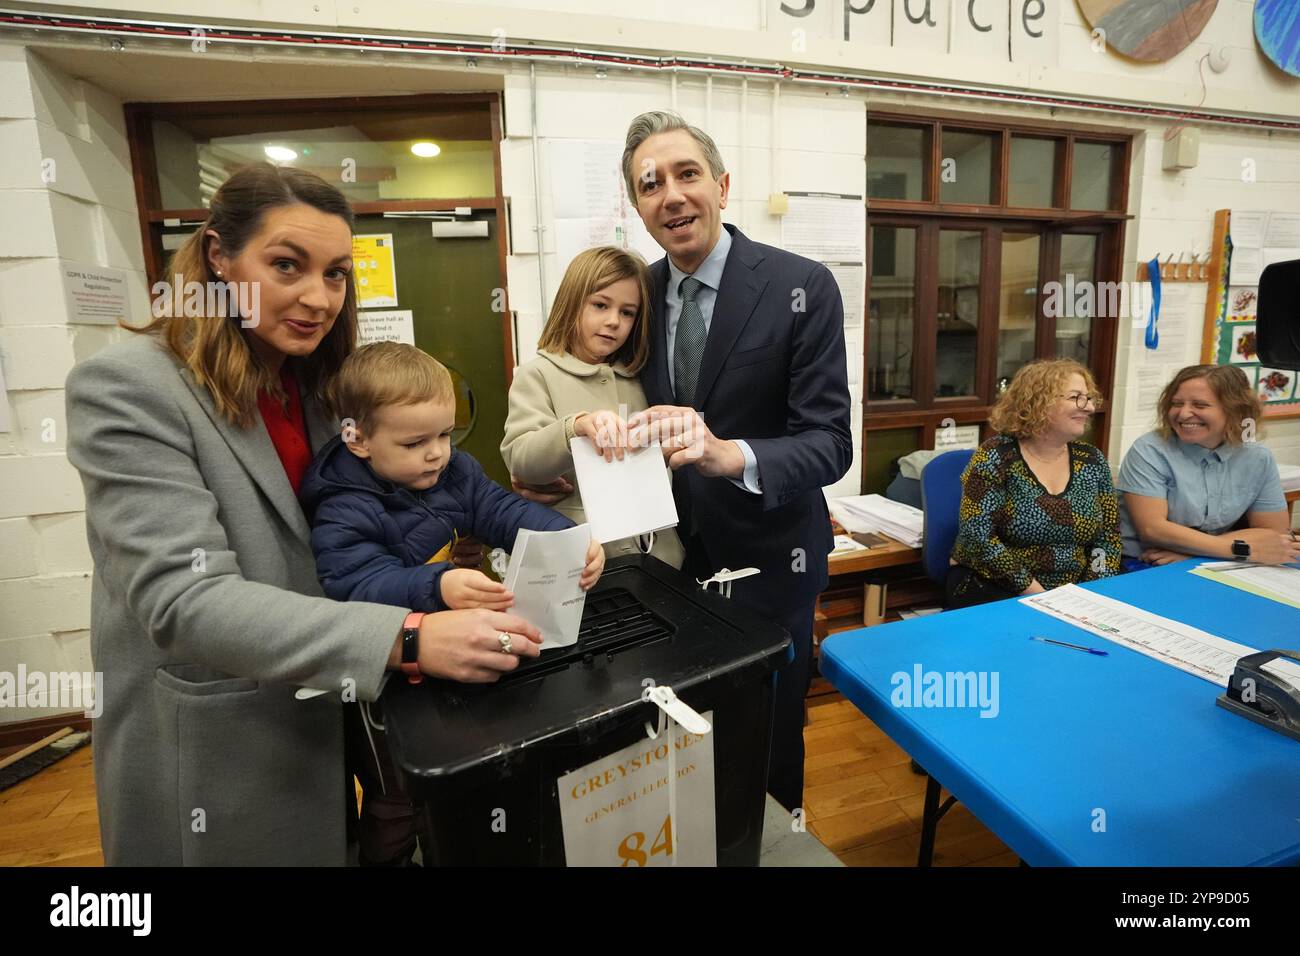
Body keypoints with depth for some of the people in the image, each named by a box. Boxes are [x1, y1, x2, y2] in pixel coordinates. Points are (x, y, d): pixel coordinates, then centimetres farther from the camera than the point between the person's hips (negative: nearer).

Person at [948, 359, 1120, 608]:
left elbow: (1108, 536, 9)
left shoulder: (1092, 460, 6)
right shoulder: (996, 457, -10)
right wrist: (1036, 594, -17)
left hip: (1070, 597, 5)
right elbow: (977, 538, -17)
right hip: (992, 589, -5)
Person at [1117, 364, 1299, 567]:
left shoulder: (1257, 459, 2)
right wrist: (1242, 549, -18)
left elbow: (1275, 532, 2)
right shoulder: (1149, 451, -11)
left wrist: (1188, 550, -12)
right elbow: (1152, 529, -17)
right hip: (1140, 568, -4)